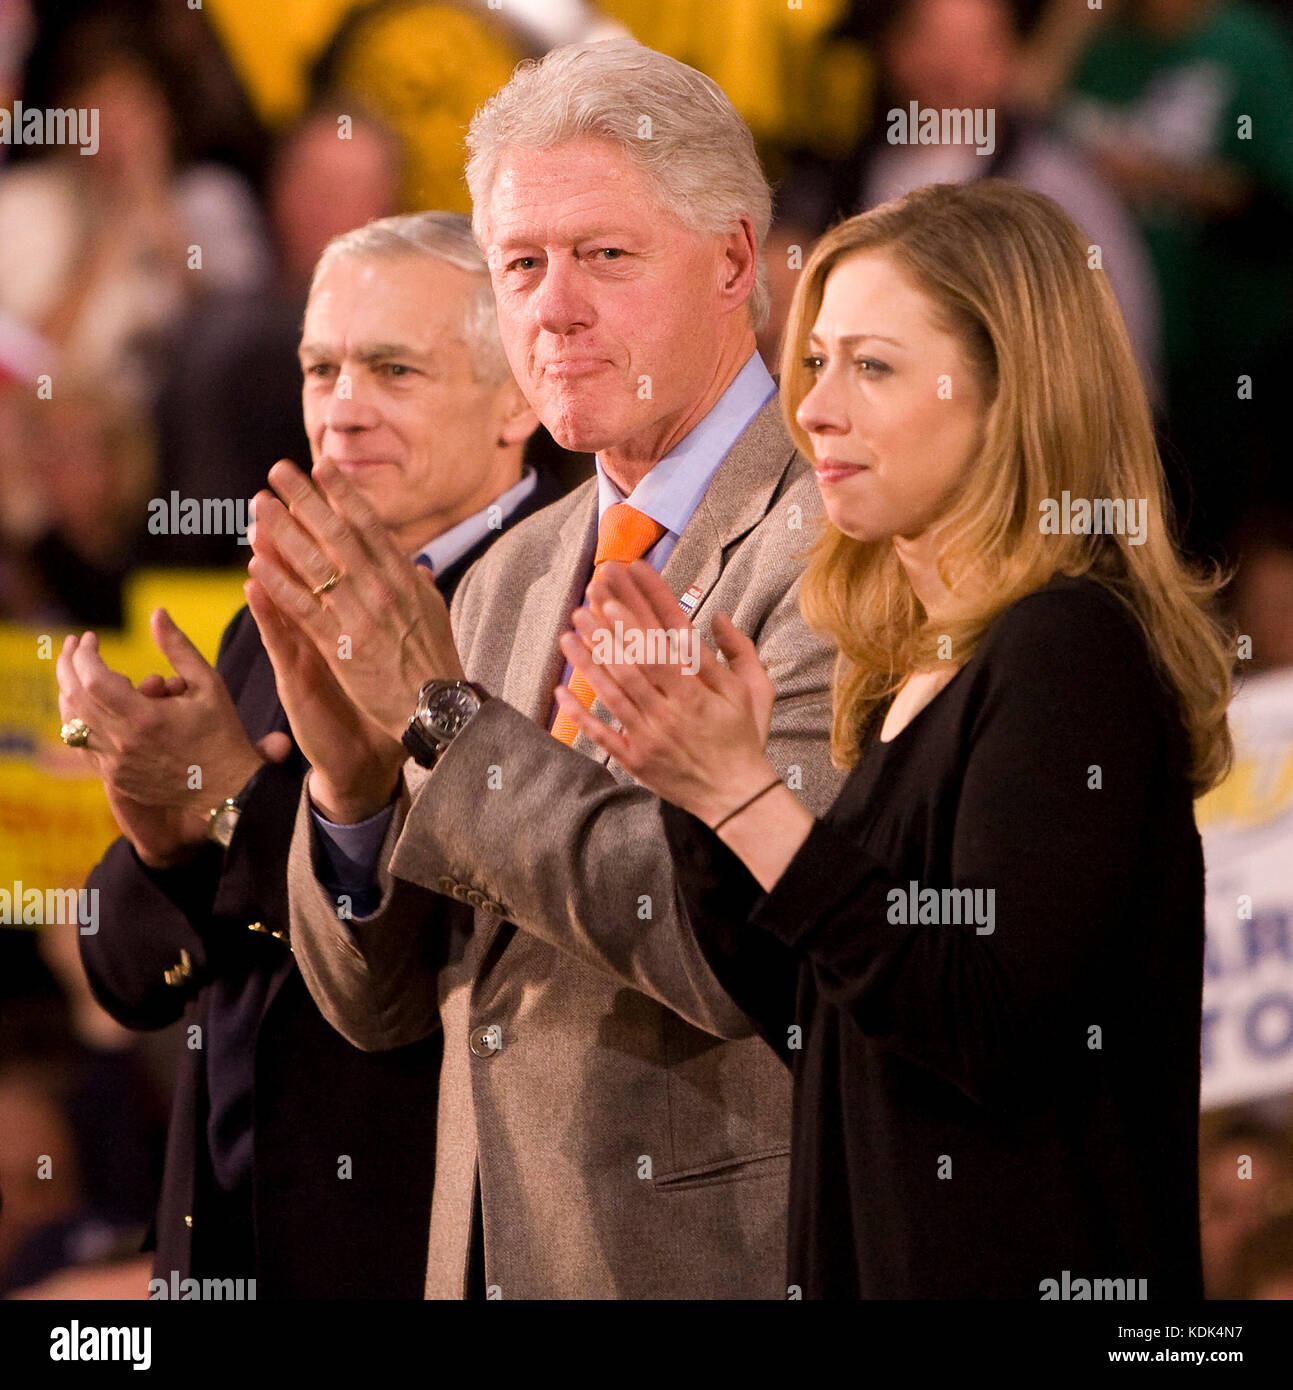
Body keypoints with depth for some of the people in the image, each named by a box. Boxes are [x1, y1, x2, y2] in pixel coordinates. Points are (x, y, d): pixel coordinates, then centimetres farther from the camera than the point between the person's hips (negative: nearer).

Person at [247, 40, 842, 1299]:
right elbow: (381, 1003, 10)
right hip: (488, 1255, 7)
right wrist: (350, 778, -9)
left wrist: (448, 717, -20)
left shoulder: (832, 546, -14)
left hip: (718, 1260, -7)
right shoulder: (508, 580, 10)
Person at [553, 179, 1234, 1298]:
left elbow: (994, 1033, -23)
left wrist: (746, 796, -20)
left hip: (1025, 1279, -9)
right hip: (881, 1259, 9)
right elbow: (808, 1018, 12)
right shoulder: (914, 669, 11)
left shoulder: (1070, 649, -16)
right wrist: (691, 768, 2)